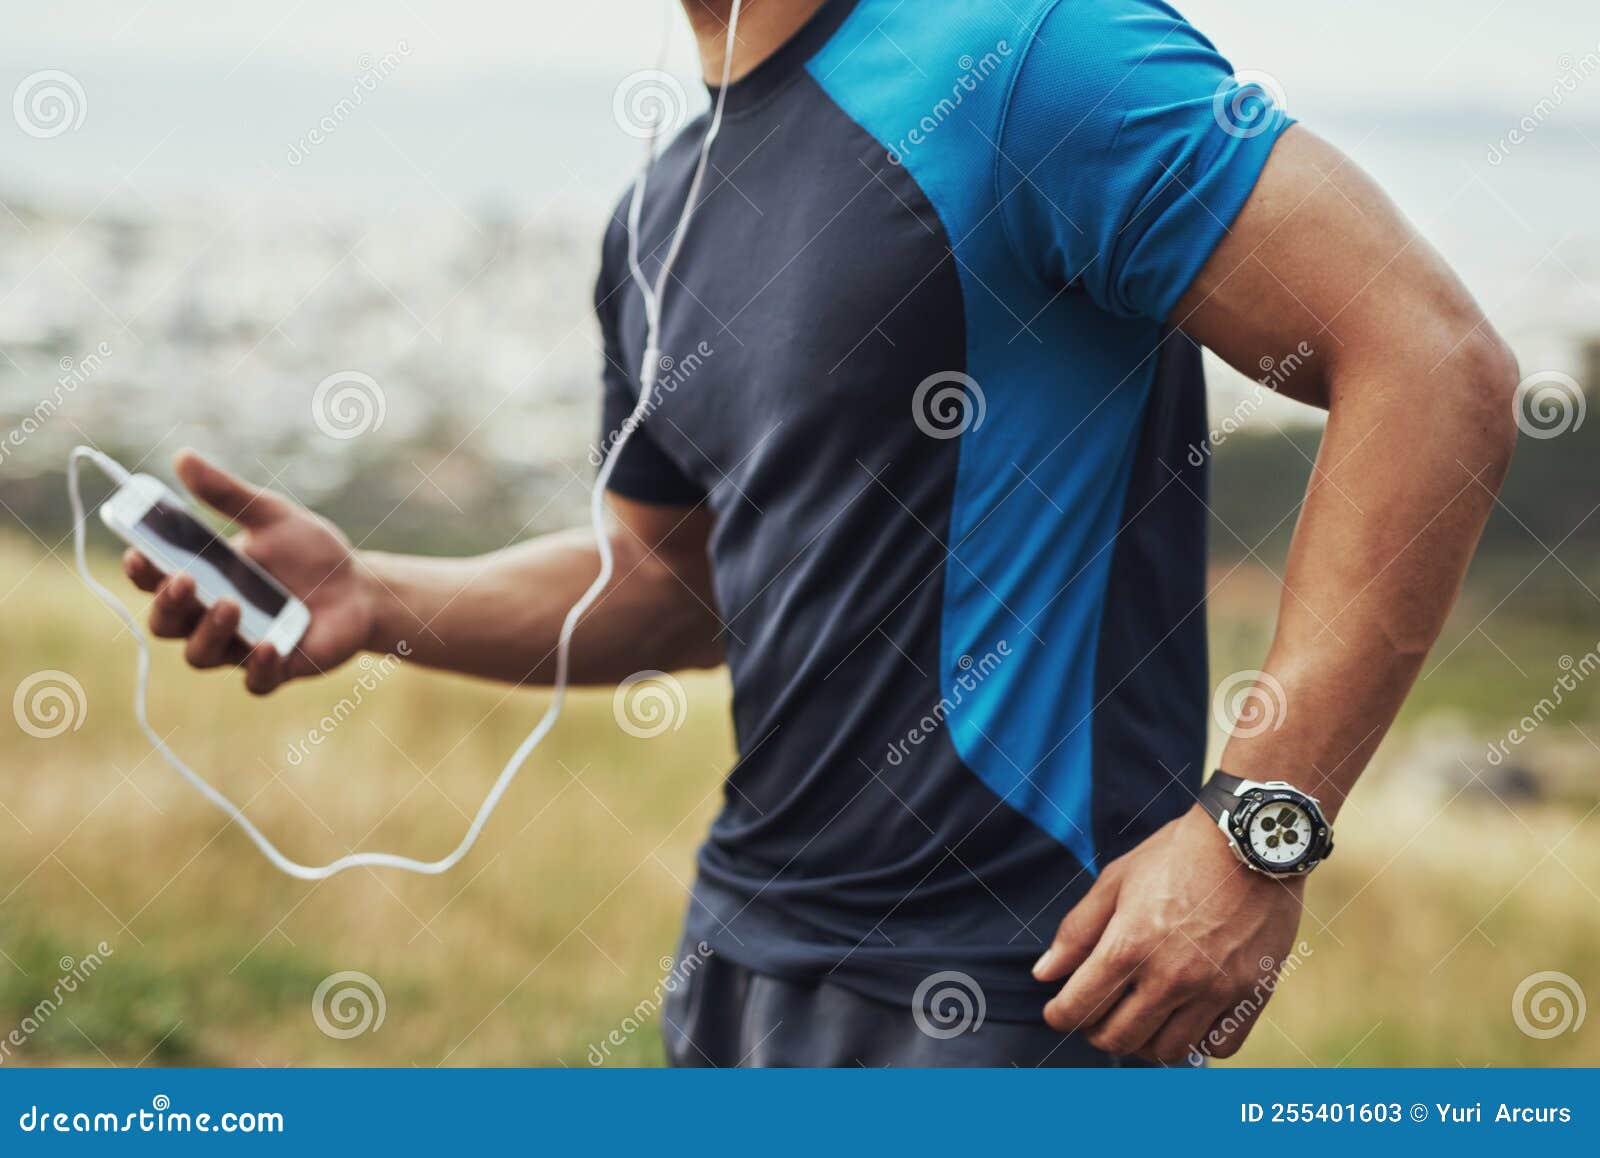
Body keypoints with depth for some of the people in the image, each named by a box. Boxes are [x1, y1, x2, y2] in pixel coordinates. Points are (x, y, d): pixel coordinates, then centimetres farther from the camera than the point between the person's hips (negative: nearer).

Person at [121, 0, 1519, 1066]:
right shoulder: (661, 222, 13)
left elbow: (1437, 362, -21)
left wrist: (1259, 831, -24)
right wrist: (371, 599, 8)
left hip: (1007, 991, -8)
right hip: (744, 955, 8)